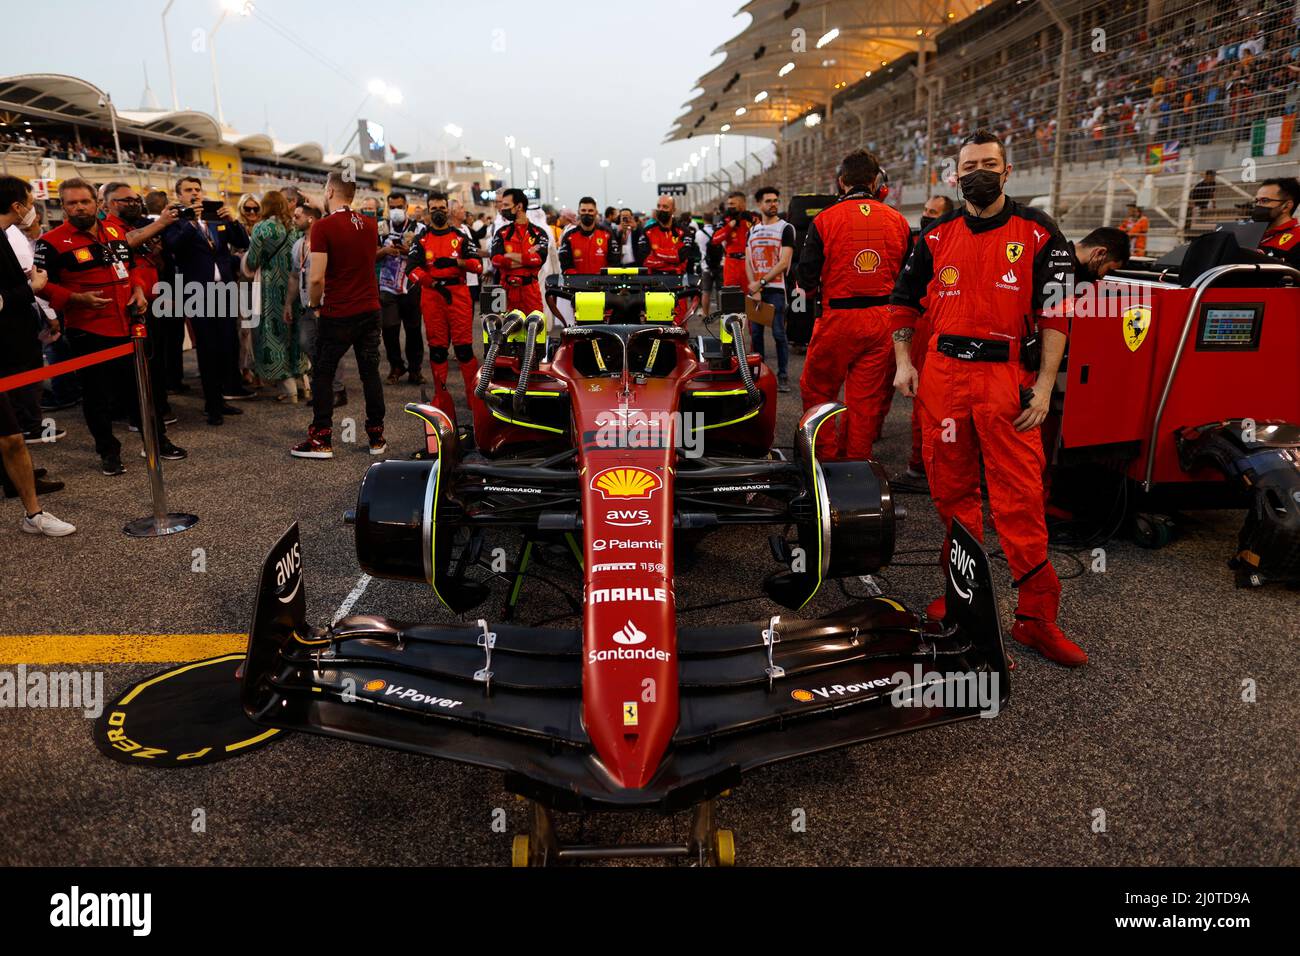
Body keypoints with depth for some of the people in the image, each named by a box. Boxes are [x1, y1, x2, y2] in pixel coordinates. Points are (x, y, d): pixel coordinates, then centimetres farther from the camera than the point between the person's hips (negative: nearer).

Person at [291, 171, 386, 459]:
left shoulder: (323, 226, -12)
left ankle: (321, 440, 8)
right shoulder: (370, 224, 6)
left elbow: (317, 277, -17)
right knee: (370, 372, 10)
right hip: (370, 309, 5)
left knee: (323, 374, 6)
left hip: (337, 314, -5)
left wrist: (313, 305, -2)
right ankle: (377, 437, 14)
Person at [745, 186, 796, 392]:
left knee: (779, 334, -7)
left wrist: (761, 282, -13)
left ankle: (783, 376, -3)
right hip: (755, 289, 5)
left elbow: (784, 263, -9)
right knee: (756, 333, 8)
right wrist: (754, 289, -4)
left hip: (775, 289, -5)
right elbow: (748, 262, 9)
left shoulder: (785, 228, 0)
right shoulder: (752, 230, 15)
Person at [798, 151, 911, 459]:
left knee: (817, 389, 13)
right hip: (883, 320, 3)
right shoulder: (898, 221, 3)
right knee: (868, 396, 10)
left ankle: (826, 457, 14)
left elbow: (807, 276, -7)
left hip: (838, 319, -3)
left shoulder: (825, 220, -7)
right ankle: (857, 461, 18)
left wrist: (813, 289, 15)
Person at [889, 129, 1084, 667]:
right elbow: (903, 300, 20)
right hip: (942, 376, 3)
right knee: (950, 491, 9)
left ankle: (1036, 616, 2)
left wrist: (1044, 387, -9)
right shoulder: (937, 238, 12)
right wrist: (903, 362, 7)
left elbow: (1055, 315, -1)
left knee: (1021, 497, -6)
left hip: (1008, 378, -3)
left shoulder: (1037, 234, 3)